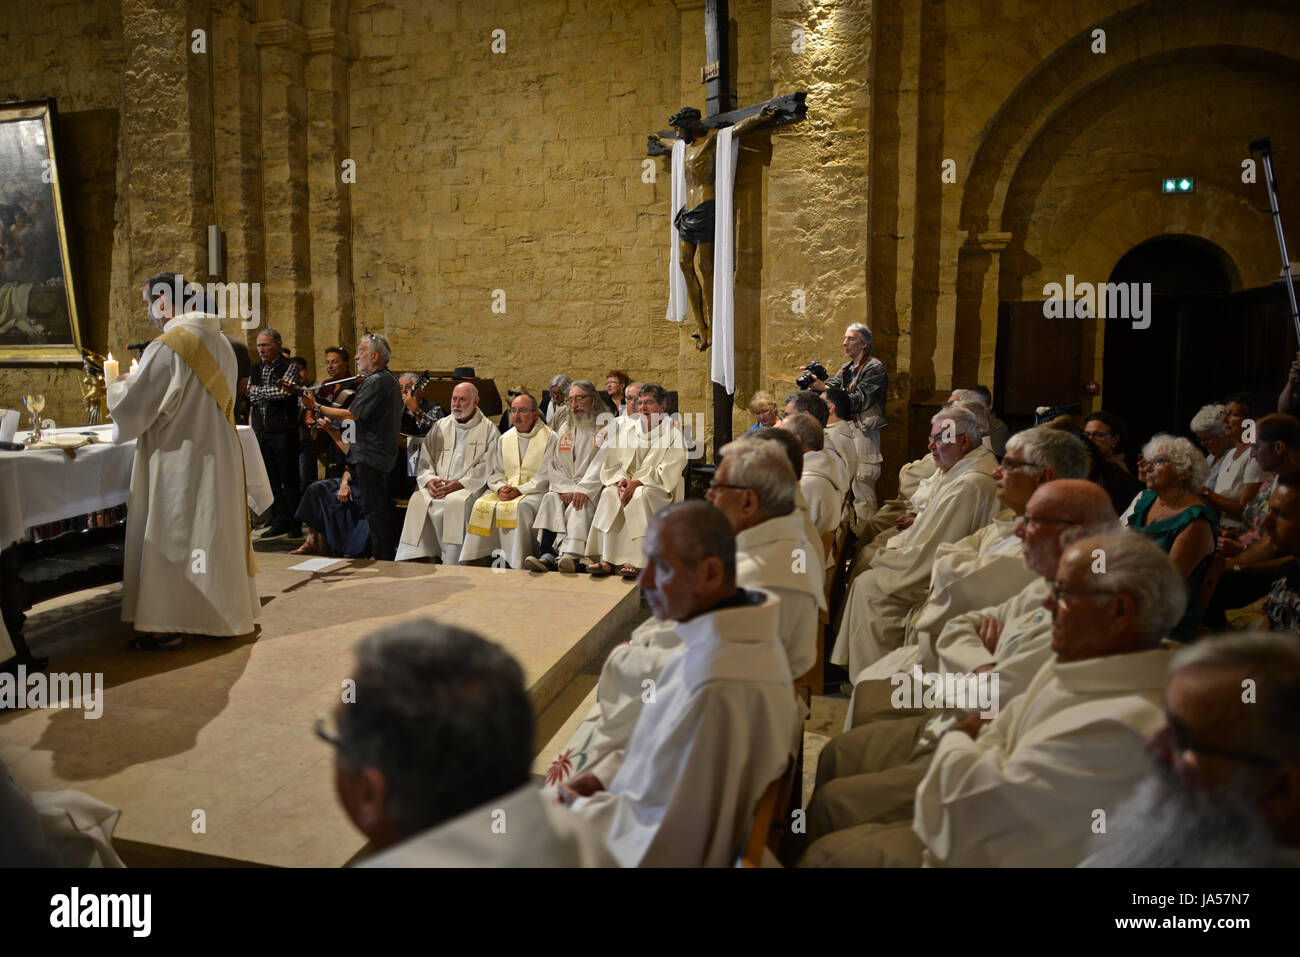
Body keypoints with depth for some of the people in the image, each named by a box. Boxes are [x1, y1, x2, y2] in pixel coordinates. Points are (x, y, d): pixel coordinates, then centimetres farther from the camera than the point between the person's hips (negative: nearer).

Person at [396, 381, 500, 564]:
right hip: (438, 486, 4)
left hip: (469, 487, -4)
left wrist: (458, 484, -16)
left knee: (456, 502, -35)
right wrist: (430, 480, -6)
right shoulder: (440, 427, 18)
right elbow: (424, 461, 15)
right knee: (418, 500, -25)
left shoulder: (488, 429, 4)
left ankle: (451, 567, -30)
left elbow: (486, 469, -5)